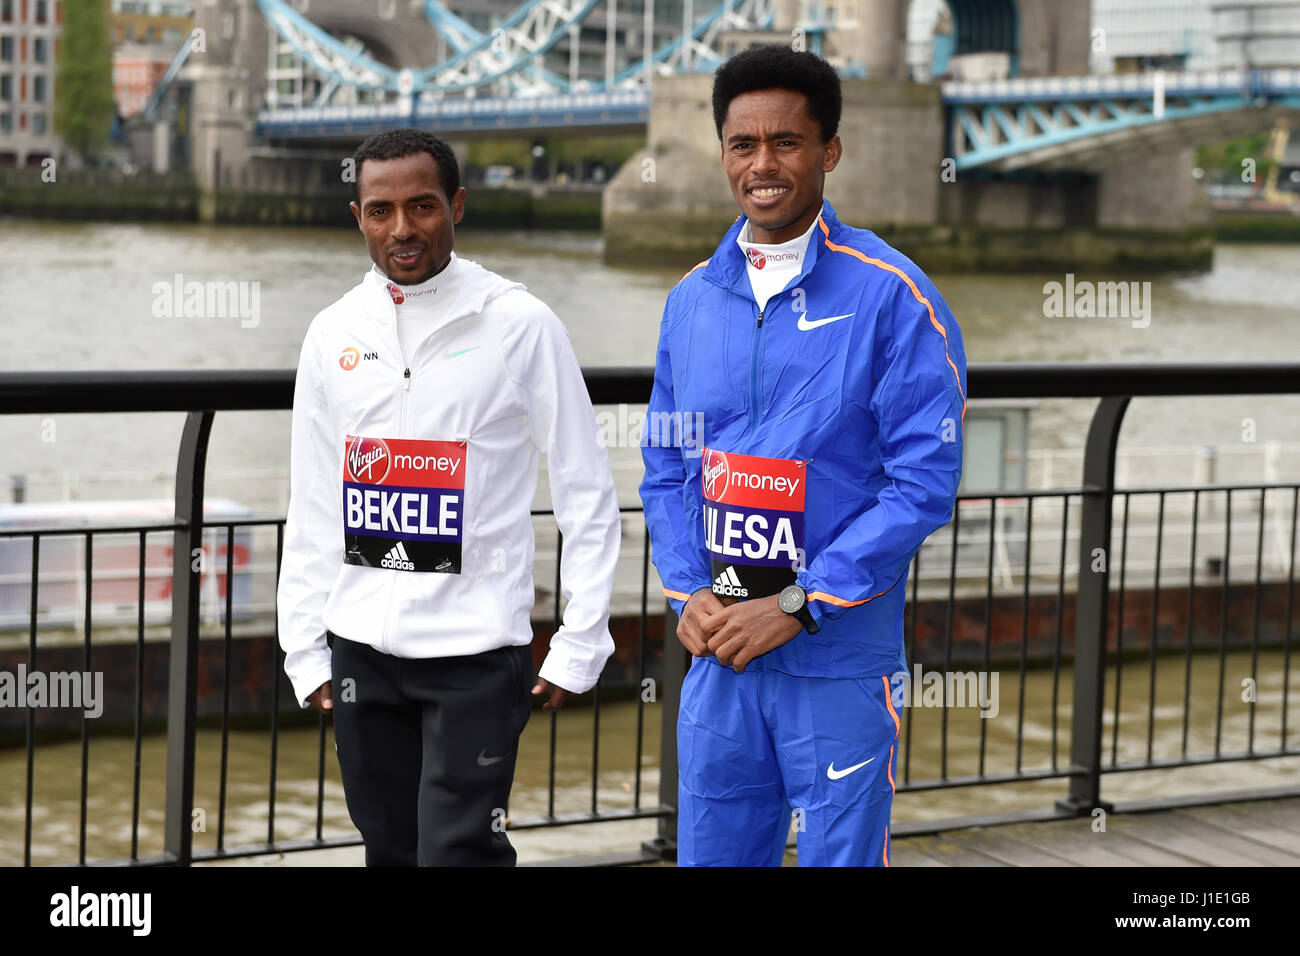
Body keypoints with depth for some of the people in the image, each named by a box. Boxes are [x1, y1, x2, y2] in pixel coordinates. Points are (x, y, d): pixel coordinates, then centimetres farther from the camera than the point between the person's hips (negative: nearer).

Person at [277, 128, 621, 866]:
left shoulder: (521, 326, -6)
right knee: (390, 851, 13)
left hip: (475, 647, -4)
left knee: (458, 851, -9)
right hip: (362, 645, 5)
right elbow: (314, 506, 11)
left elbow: (587, 491, -4)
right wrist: (305, 644, 8)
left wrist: (581, 641, -8)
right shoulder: (335, 334, 6)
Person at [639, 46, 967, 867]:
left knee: (840, 852, 4)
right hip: (717, 658, 5)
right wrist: (692, 593, -4)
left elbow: (925, 483, -11)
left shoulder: (892, 297, -8)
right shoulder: (693, 300, 9)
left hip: (839, 662, -4)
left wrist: (797, 606, -14)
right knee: (710, 854, 12)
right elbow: (667, 470, 13)